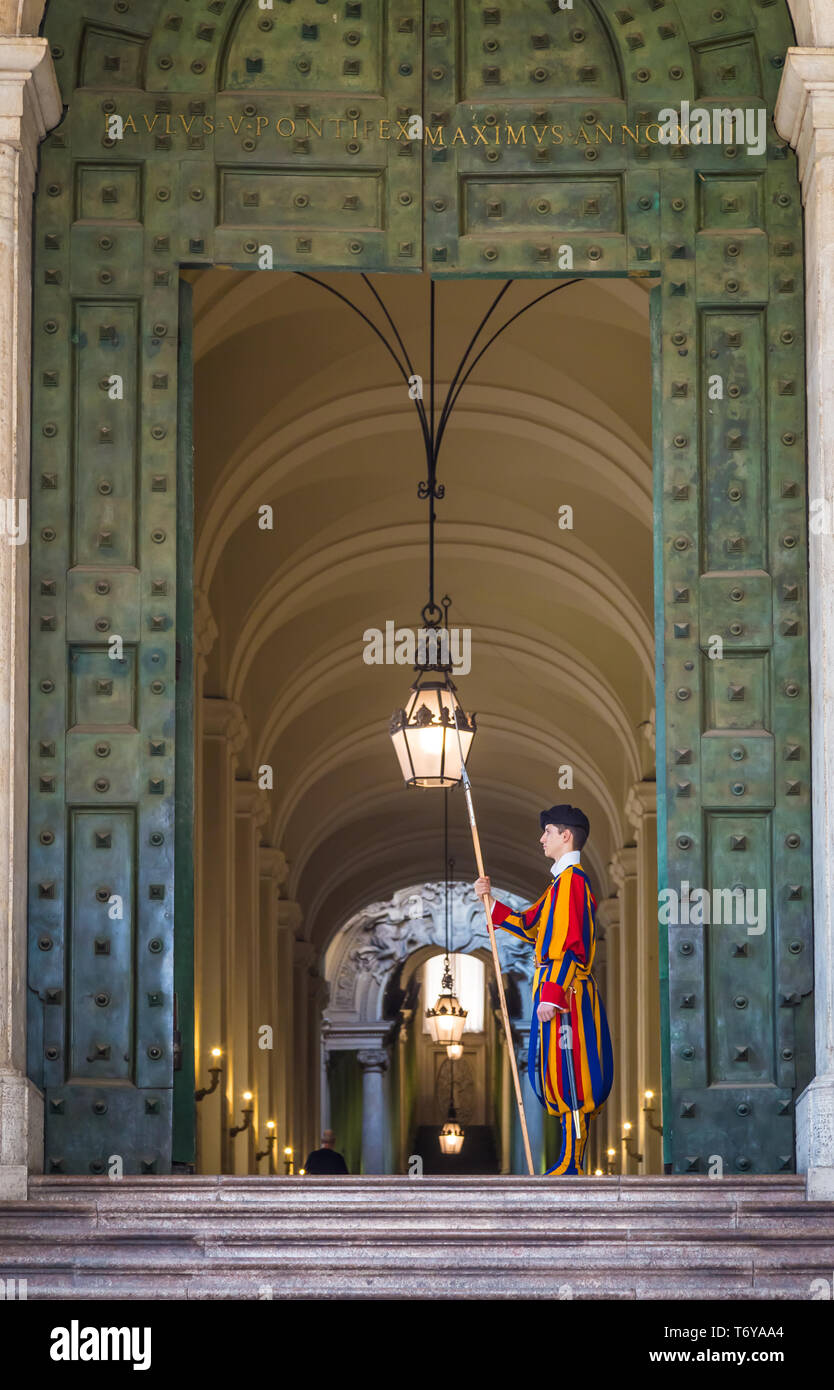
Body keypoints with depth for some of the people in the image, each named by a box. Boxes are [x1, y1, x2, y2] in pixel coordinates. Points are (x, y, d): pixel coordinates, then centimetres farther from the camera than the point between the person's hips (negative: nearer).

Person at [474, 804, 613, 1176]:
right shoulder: (563, 881, 20)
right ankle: (571, 1160, 14)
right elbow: (531, 926, 24)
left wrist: (551, 994, -23)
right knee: (558, 1074, 11)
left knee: (569, 1078, -8)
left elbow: (568, 942, -20)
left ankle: (571, 1165, -6)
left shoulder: (571, 880, -13)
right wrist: (491, 903, 17)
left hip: (564, 991, -10)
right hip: (558, 992, 10)